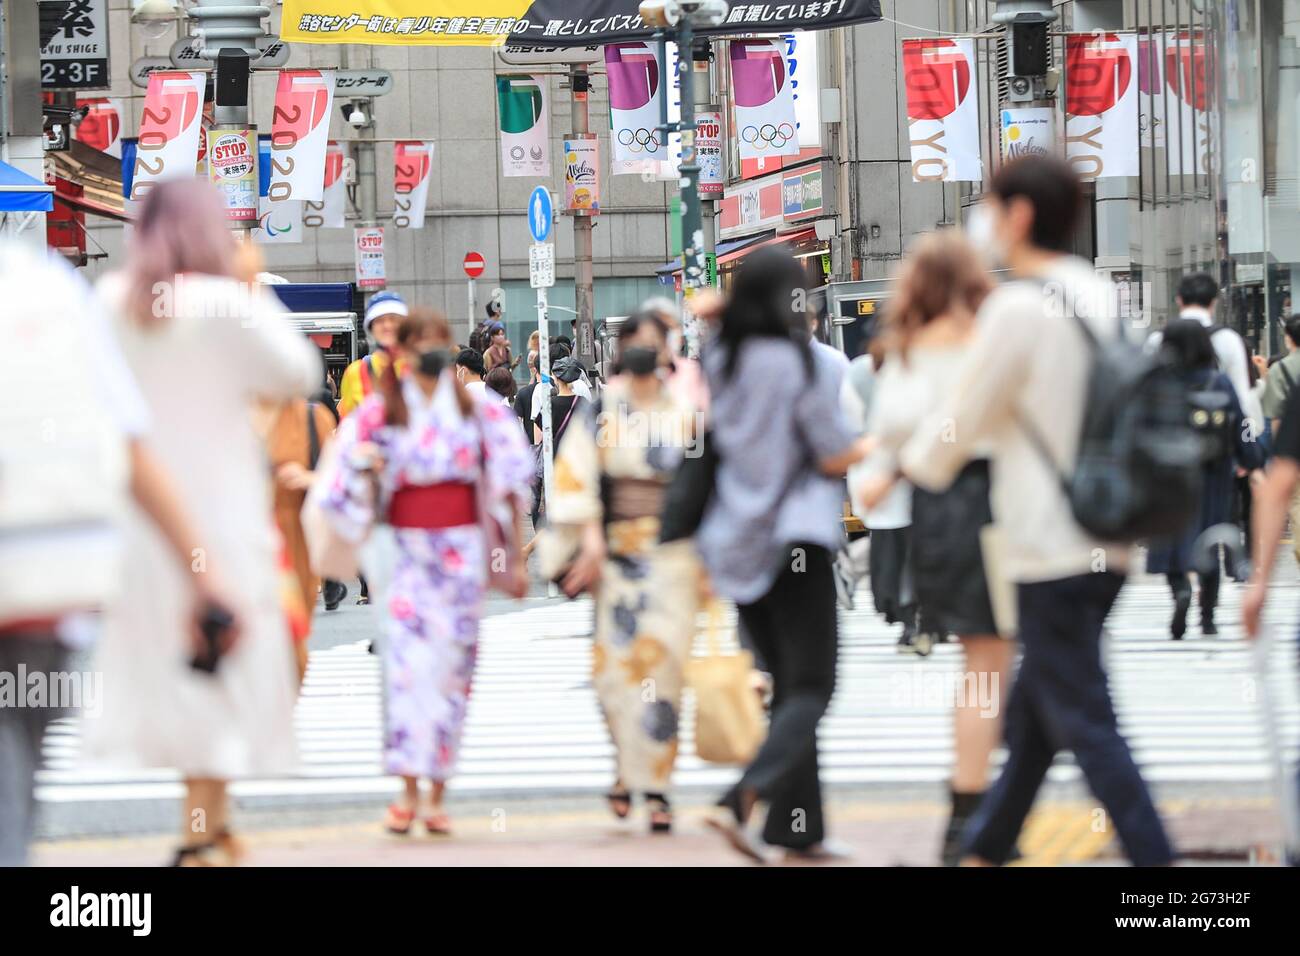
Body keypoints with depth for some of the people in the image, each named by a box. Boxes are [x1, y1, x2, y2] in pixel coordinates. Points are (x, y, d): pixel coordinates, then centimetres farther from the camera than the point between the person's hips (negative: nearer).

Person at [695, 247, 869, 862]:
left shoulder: (719, 361, 4)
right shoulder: (795, 361, -13)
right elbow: (835, 457, -12)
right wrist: (875, 444, 7)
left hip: (737, 543, 7)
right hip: (795, 535, -7)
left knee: (786, 683, 15)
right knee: (811, 688, -4)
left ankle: (799, 829, 12)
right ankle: (744, 799, -25)